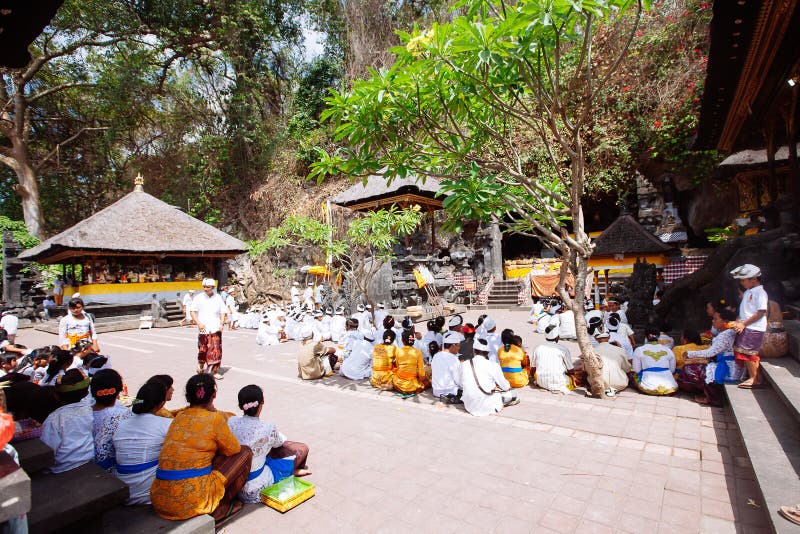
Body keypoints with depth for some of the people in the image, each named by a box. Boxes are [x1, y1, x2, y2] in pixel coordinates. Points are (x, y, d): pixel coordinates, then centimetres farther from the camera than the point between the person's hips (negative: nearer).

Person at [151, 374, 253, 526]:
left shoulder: (179, 416, 8)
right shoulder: (214, 419, -9)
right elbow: (233, 449, 4)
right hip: (192, 501, -7)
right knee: (244, 453, 7)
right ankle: (219, 510, 16)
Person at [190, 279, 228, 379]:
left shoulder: (218, 298, 6)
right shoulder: (198, 298, 2)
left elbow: (223, 312, 11)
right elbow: (192, 312, 1)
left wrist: (222, 323, -4)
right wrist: (198, 323, -12)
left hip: (215, 329, 1)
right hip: (203, 329, -1)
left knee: (216, 350, -3)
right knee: (203, 350, 7)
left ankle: (215, 371, 5)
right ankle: (200, 366, 33)